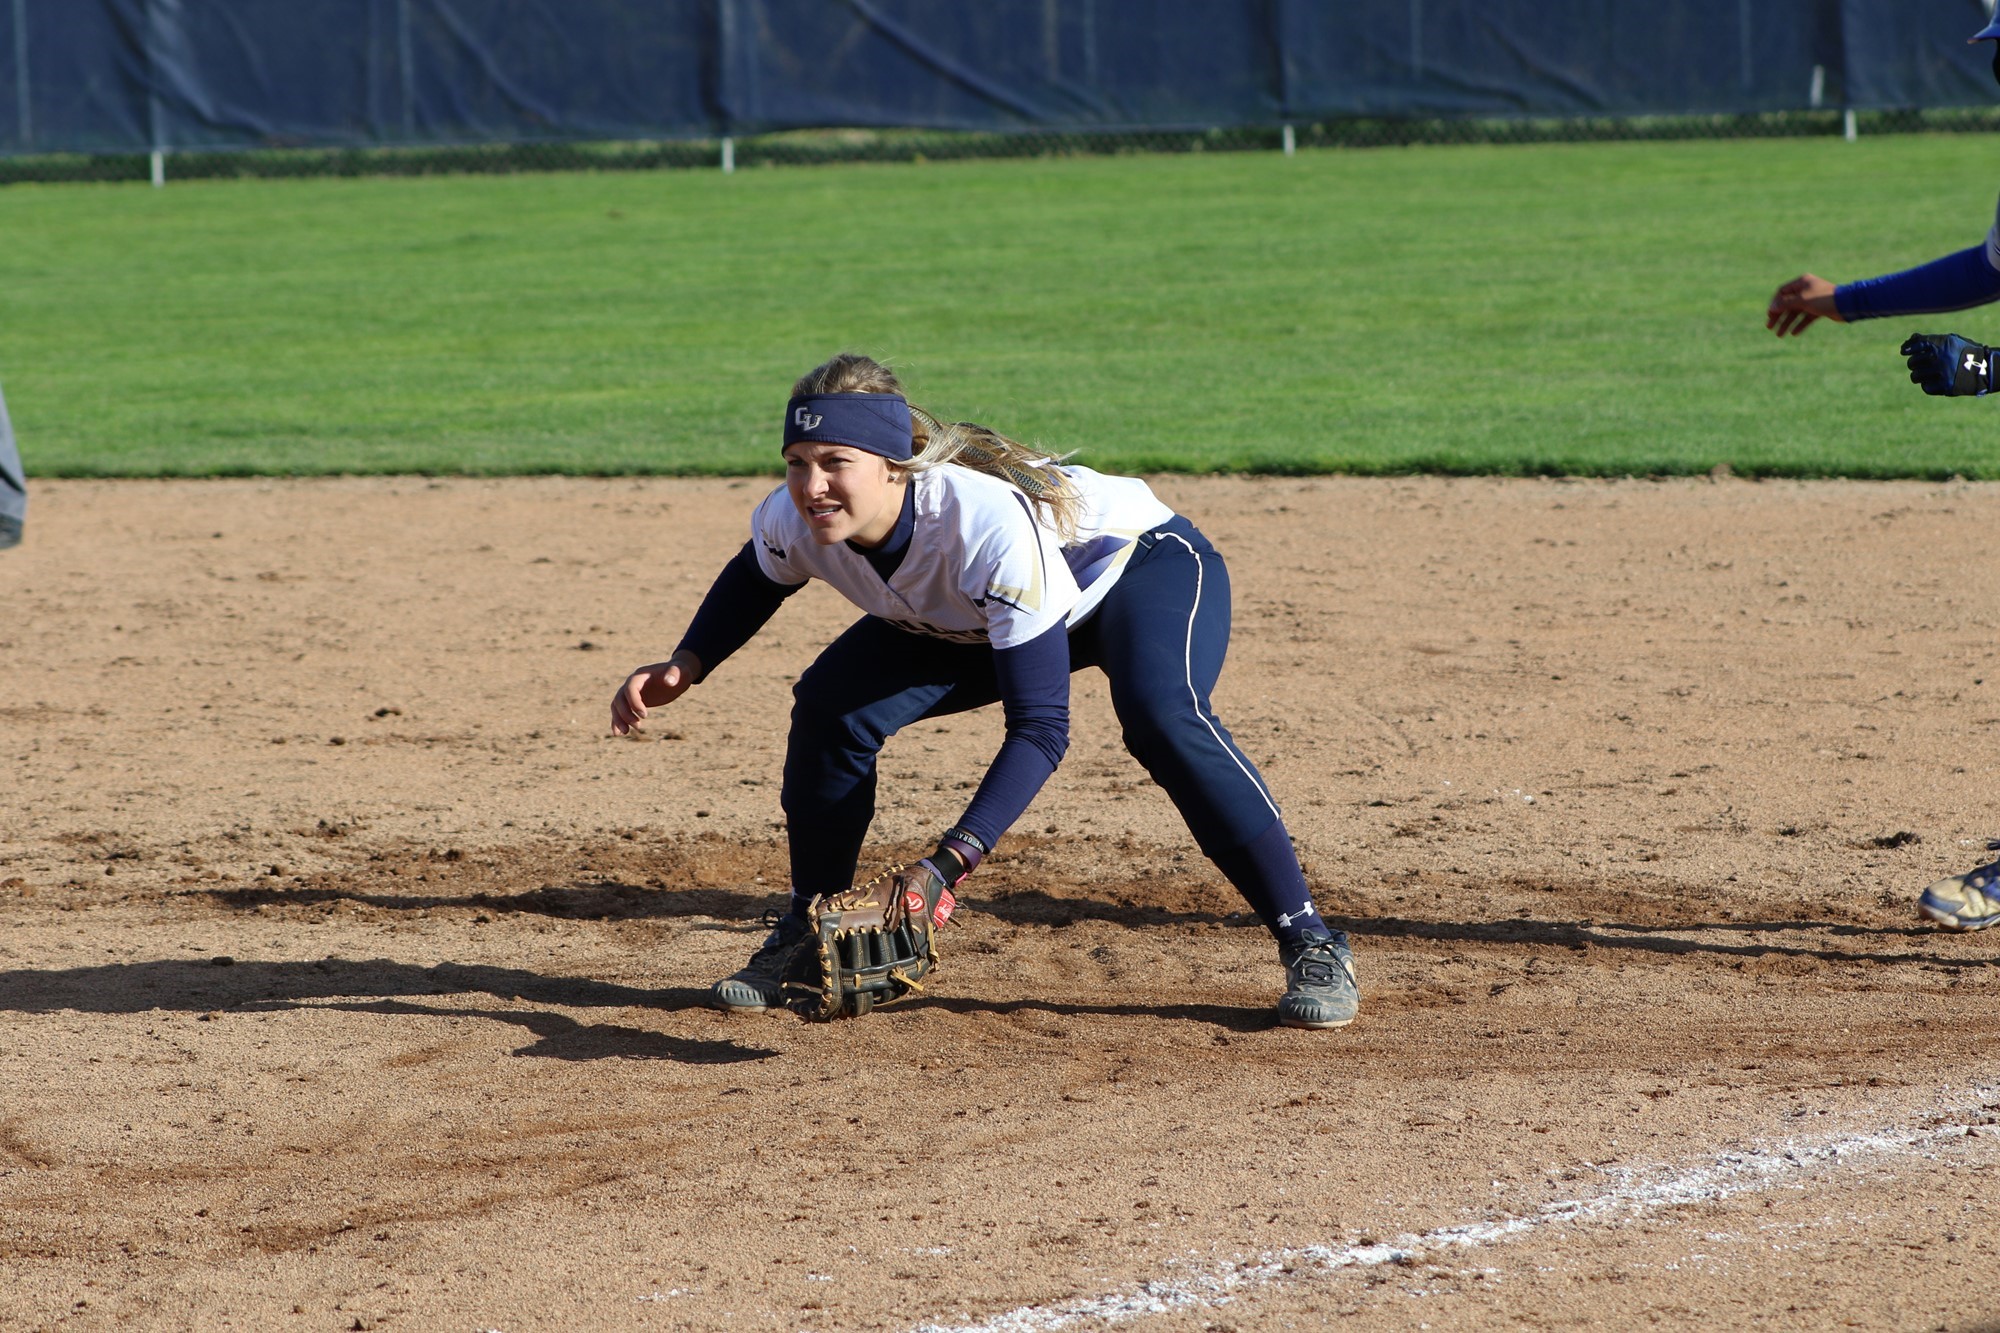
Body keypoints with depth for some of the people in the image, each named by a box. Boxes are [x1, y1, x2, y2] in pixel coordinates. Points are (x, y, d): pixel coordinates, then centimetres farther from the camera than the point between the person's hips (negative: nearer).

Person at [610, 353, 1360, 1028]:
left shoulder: (988, 522, -43)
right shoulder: (792, 520, -25)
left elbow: (1040, 726, -41)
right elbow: (757, 580, 3)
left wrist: (954, 859, -51)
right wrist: (685, 668, -15)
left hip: (1146, 566, -6)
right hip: (969, 622, 6)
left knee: (1162, 720, -35)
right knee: (832, 706, -11)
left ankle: (1308, 942, -24)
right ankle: (808, 936, 9)